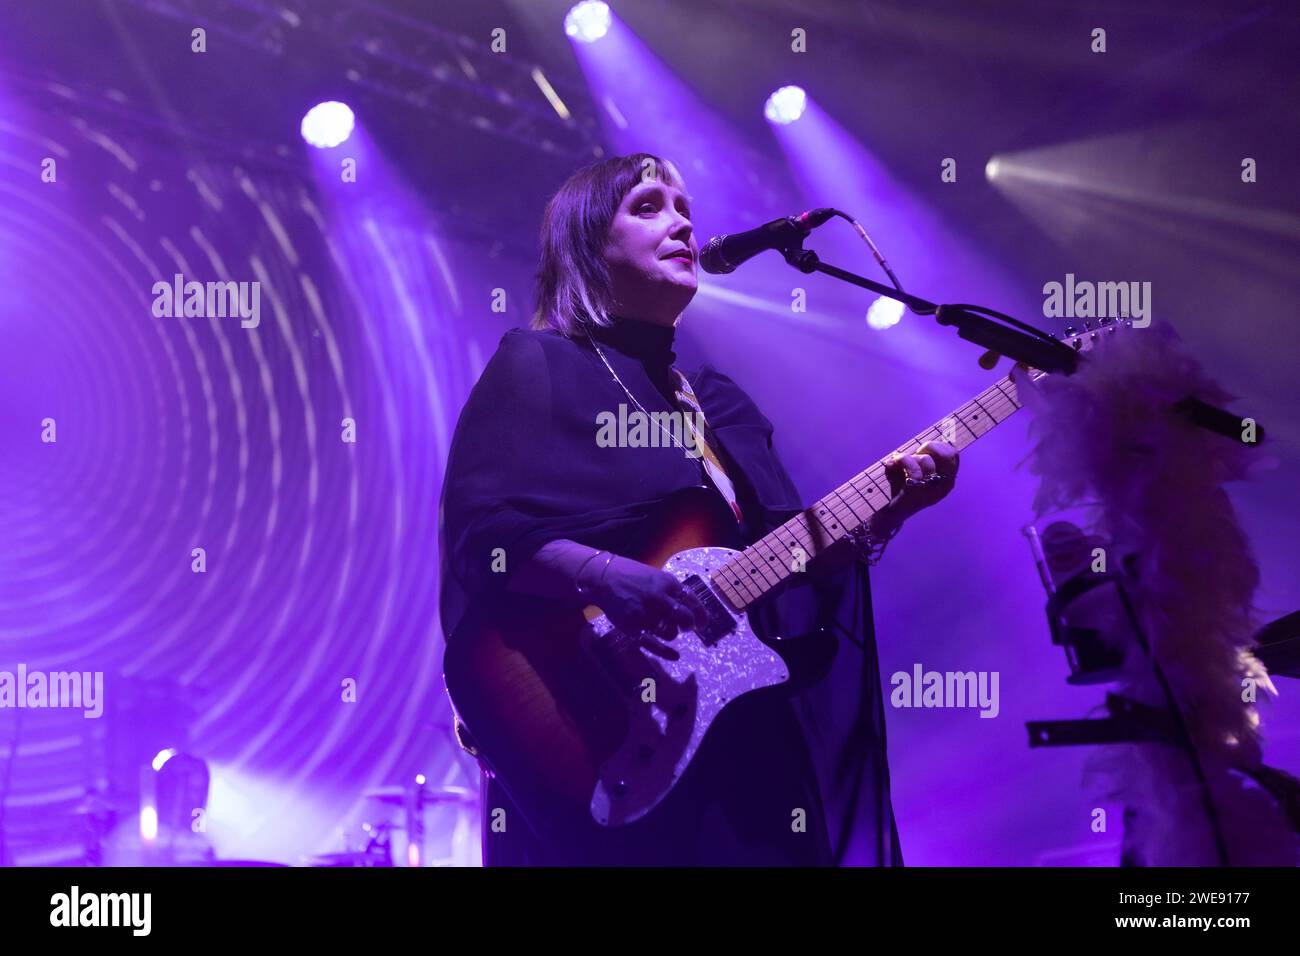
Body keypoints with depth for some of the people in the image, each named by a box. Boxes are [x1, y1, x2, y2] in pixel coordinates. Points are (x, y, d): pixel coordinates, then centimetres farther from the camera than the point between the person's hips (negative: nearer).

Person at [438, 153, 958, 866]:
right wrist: (609, 578, -28)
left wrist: (883, 512, 0)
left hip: (748, 742, 7)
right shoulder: (537, 367, 0)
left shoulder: (717, 403, 20)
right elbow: (478, 532, -13)